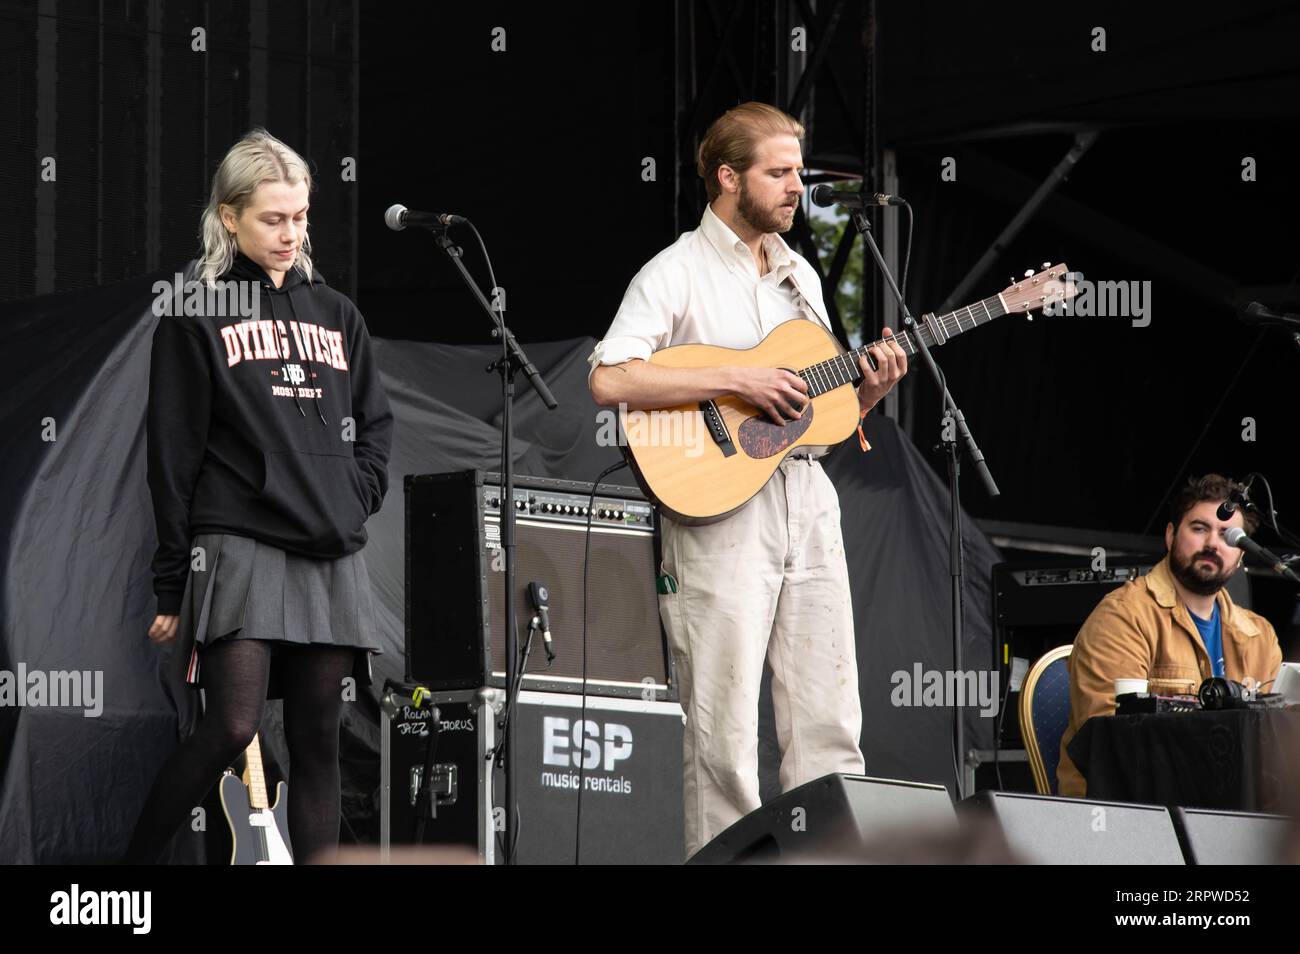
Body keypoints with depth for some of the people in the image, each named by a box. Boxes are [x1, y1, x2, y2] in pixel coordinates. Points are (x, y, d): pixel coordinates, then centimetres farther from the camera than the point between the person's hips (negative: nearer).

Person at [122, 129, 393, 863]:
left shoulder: (336, 314, 16)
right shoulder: (198, 315, 2)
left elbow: (376, 423, 22)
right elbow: (173, 452, 0)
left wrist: (357, 497, 2)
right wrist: (171, 584, -3)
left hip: (331, 556, 5)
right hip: (239, 549, -5)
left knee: (317, 742, 3)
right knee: (232, 728, -17)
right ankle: (135, 859, -3)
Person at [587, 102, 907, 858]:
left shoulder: (800, 276, 18)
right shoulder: (678, 273, -3)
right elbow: (610, 382, -18)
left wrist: (867, 391, 2)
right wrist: (738, 381, -18)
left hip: (806, 501, 6)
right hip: (720, 509, -6)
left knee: (830, 725, 3)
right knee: (725, 734, -5)